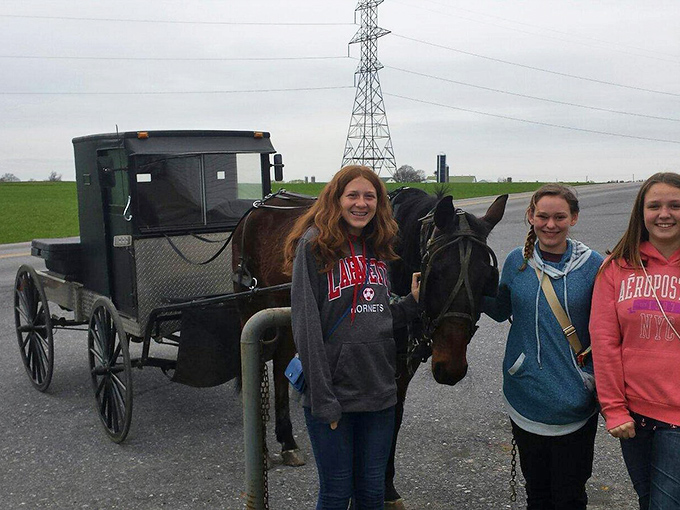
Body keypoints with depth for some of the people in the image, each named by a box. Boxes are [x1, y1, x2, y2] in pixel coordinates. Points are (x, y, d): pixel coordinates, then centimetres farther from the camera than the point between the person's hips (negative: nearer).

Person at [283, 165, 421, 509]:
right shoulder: (315, 245, -10)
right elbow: (307, 326, -15)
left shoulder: (378, 249, 9)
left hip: (379, 390, 6)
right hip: (333, 392, -5)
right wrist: (324, 400, -17)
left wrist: (413, 302, -1)